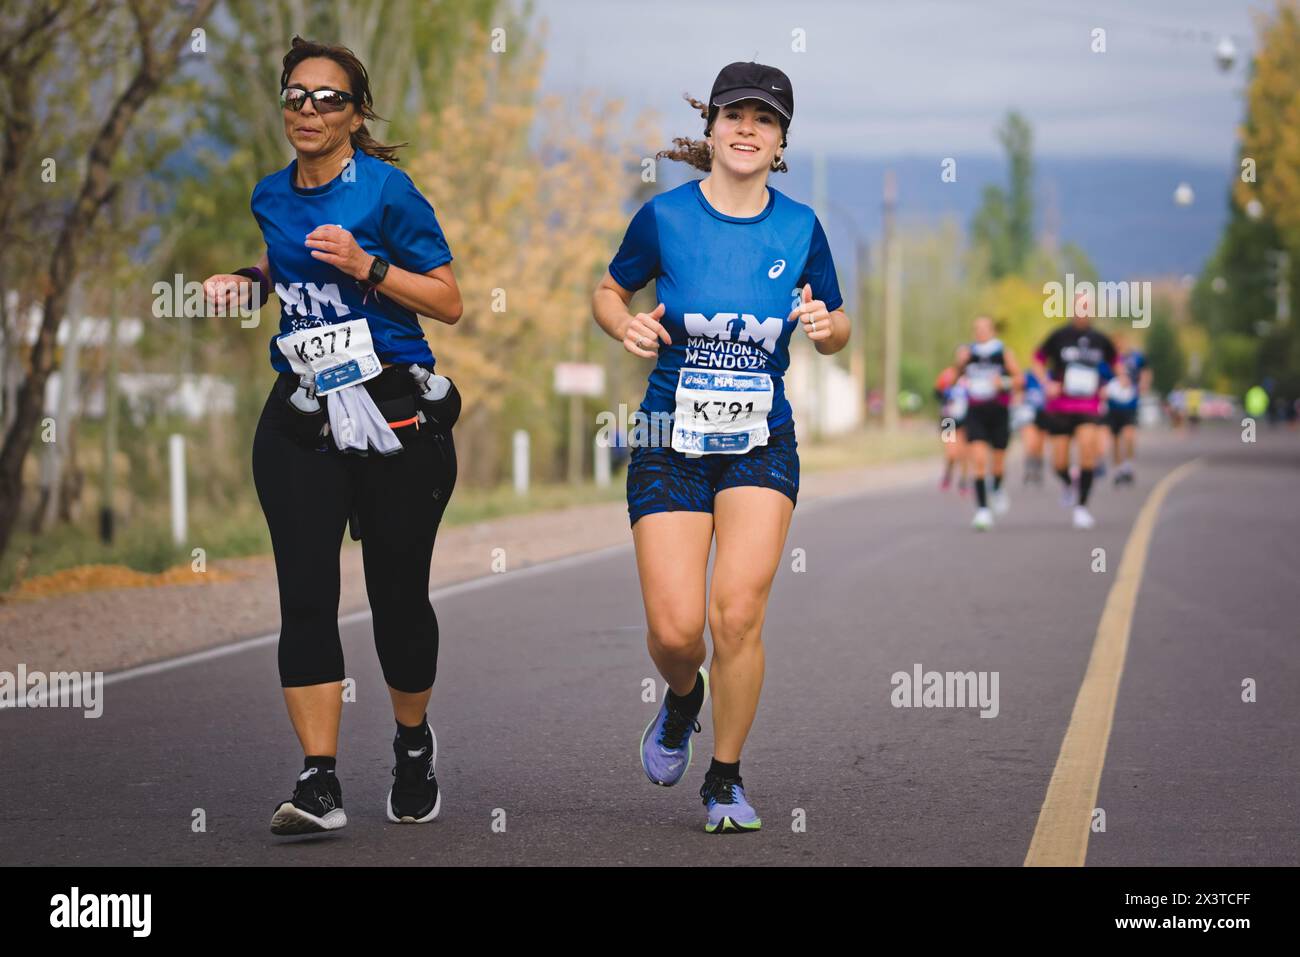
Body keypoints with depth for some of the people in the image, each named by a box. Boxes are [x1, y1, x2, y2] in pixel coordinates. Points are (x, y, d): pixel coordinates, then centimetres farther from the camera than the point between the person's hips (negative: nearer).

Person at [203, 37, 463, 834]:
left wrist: (365, 265, -18)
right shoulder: (272, 197, 10)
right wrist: (254, 280, 13)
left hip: (395, 415, -4)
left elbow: (449, 302, -7)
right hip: (302, 420, 4)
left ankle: (414, 743, 32)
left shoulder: (387, 190, -7)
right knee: (306, 596, -8)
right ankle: (320, 784, -9)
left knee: (398, 593, 6)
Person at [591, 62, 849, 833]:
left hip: (762, 448, 1)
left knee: (739, 613, -14)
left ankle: (727, 781, 6)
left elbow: (837, 327, 12)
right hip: (671, 445, 0)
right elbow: (610, 290, 12)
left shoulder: (800, 227, 0)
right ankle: (683, 697, 30)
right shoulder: (665, 216, -4)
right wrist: (626, 325, -10)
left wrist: (827, 325, -11)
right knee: (675, 630, -9)